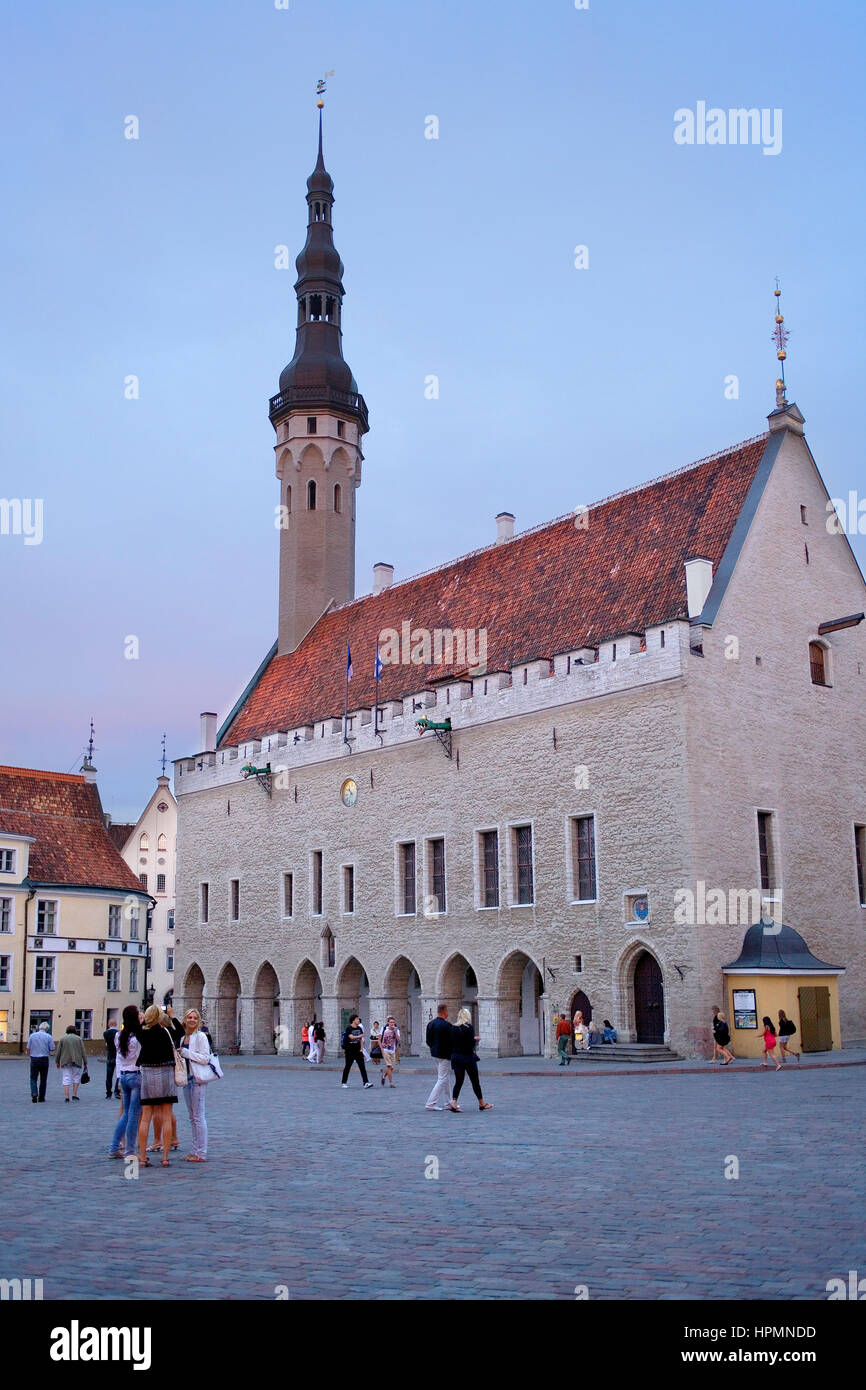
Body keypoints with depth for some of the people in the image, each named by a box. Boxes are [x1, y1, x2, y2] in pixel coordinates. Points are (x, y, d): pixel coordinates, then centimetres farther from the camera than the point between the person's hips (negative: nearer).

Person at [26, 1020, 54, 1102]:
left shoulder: (32, 1035, 1)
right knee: (43, 1079, 10)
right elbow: (52, 1049, -3)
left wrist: (29, 1056, 18)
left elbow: (28, 1049, 2)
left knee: (33, 1078, 6)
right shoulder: (49, 1037, -4)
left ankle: (34, 1094, -16)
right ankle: (41, 1097, 13)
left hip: (34, 1059, 1)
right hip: (44, 1059, -1)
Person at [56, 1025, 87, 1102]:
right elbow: (83, 1052, 1)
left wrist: (57, 1062, 16)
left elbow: (59, 1051, 5)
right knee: (76, 1077, 11)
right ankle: (74, 1095, 5)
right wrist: (85, 1063, 5)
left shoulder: (63, 1038, 4)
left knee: (66, 1079, 1)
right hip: (76, 1061, 0)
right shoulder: (78, 1038, 3)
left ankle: (67, 1097, -6)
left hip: (65, 1062, 0)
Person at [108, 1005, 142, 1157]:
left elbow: (118, 1059, 15)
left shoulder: (119, 1036, 7)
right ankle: (129, 1151, 3)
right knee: (134, 1114, -1)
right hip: (137, 1075, -7)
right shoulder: (139, 1037, -14)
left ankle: (114, 1148, 16)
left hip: (123, 1076, 7)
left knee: (126, 1113, 16)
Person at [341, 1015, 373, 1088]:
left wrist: (361, 1049, 7)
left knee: (362, 1067, -5)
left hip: (358, 1051, 4)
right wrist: (359, 1036, -36)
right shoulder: (349, 1028, -7)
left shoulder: (359, 1028, 9)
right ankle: (344, 1083, 18)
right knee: (347, 1067, 4)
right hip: (350, 1051, -4)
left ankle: (366, 1083, -11)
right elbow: (351, 1037, -23)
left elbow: (361, 1040, 13)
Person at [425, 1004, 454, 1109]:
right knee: (443, 1079, -2)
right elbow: (452, 1041, -17)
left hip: (435, 1053, 9)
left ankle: (449, 1103, 25)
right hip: (445, 1055, -9)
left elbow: (427, 1040, 8)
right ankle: (431, 1103, -6)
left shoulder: (430, 1023, 4)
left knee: (447, 1079, 19)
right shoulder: (447, 1025, -20)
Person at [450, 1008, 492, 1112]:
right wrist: (475, 1039, 2)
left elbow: (451, 1043, 4)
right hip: (467, 1057, -5)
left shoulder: (454, 1028, 4)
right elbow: (471, 1044, -17)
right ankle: (481, 1103, 21)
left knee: (458, 1081, 8)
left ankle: (454, 1103, -8)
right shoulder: (468, 1027, -13)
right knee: (475, 1081, 9)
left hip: (456, 1057, 5)